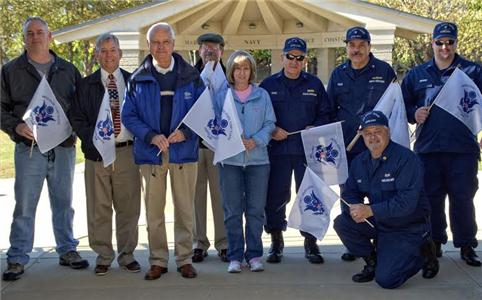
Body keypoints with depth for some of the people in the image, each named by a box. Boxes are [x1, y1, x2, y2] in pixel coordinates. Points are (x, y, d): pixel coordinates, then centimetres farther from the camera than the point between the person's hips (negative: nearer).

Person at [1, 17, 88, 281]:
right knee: (24, 206, 1)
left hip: (64, 149, 2)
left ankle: (67, 251, 24)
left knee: (63, 203, 12)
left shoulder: (68, 70, 11)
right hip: (29, 148, -2)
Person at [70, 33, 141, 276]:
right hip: (97, 153, 0)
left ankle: (127, 255, 19)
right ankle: (103, 256, 17)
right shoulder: (86, 85, 7)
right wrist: (96, 137, -11)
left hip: (127, 152, 1)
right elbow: (77, 119, 4)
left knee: (128, 207, 6)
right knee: (99, 208, 4)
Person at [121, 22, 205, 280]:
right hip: (150, 153, 1)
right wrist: (151, 136, -13)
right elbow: (129, 116, 2)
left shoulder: (191, 76, 3)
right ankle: (158, 261, 17)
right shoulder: (138, 79, 4)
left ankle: (184, 259, 16)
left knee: (184, 209, 5)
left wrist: (185, 132, -14)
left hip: (184, 151, 0)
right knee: (153, 212, 6)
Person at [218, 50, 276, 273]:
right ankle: (235, 256, 11)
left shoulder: (262, 95, 8)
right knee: (232, 211, 3)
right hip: (230, 160, -1)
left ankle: (254, 255, 14)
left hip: (257, 158, 1)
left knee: (256, 210, 4)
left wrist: (255, 140, -13)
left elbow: (270, 124, 4)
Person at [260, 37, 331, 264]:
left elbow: (325, 114, 11)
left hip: (308, 150, 0)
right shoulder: (269, 84, 8)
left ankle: (310, 242, 12)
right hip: (277, 150, 0)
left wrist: (315, 128, -8)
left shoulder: (314, 84, 10)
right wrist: (271, 130, -9)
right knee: (275, 196, 1)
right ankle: (276, 241, 17)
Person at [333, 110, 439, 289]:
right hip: (377, 222, 6)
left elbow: (407, 202, -28)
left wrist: (370, 210, -31)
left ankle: (423, 254, 11)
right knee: (342, 223, -17)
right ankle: (373, 262, 6)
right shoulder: (359, 162, 3)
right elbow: (350, 193, 7)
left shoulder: (406, 159, -19)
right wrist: (354, 208, -18)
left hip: (408, 227, -6)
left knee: (386, 279, -18)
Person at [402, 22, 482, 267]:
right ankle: (435, 242, 21)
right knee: (431, 198, 8)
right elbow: (404, 104, 16)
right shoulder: (417, 74, 13)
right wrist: (414, 114, -4)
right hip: (428, 147, 2)